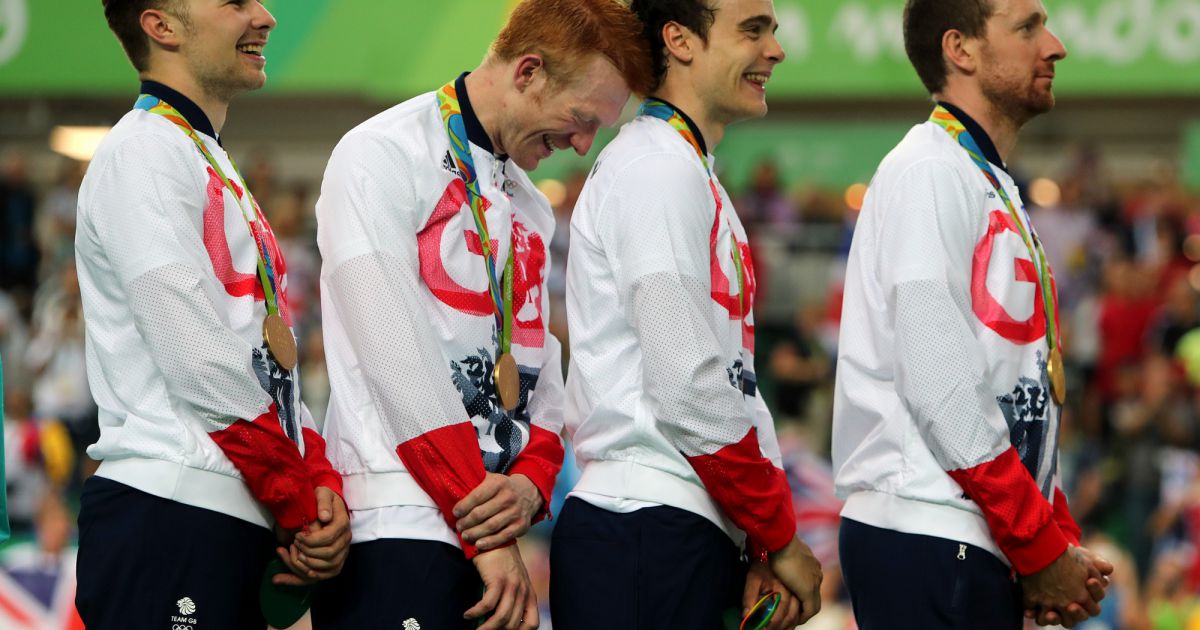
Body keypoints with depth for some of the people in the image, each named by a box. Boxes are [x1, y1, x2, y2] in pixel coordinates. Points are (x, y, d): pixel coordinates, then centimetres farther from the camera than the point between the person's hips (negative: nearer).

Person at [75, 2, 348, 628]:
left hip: (239, 528, 9)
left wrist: (321, 486, 0)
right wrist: (300, 511, -10)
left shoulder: (219, 173, 24)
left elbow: (276, 361, 17)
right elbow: (200, 362, -15)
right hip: (167, 513, -9)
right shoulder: (142, 151, -6)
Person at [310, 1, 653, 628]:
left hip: (493, 544, 7)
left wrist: (530, 482, -6)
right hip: (399, 530, -7)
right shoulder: (381, 157, -5)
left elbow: (540, 371, 17)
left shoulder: (530, 210, 21)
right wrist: (484, 535, -15)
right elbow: (398, 360, -13)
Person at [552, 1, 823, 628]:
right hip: (649, 533, -9)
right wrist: (781, 538, -9)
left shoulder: (695, 176, 22)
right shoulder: (658, 169, -9)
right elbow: (688, 391, -17)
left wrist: (762, 549, 8)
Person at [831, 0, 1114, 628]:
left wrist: (1062, 541, 7)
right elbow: (941, 391, -16)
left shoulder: (995, 188, 20)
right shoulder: (929, 174, -9)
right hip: (928, 548, -9)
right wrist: (1045, 552, -13)